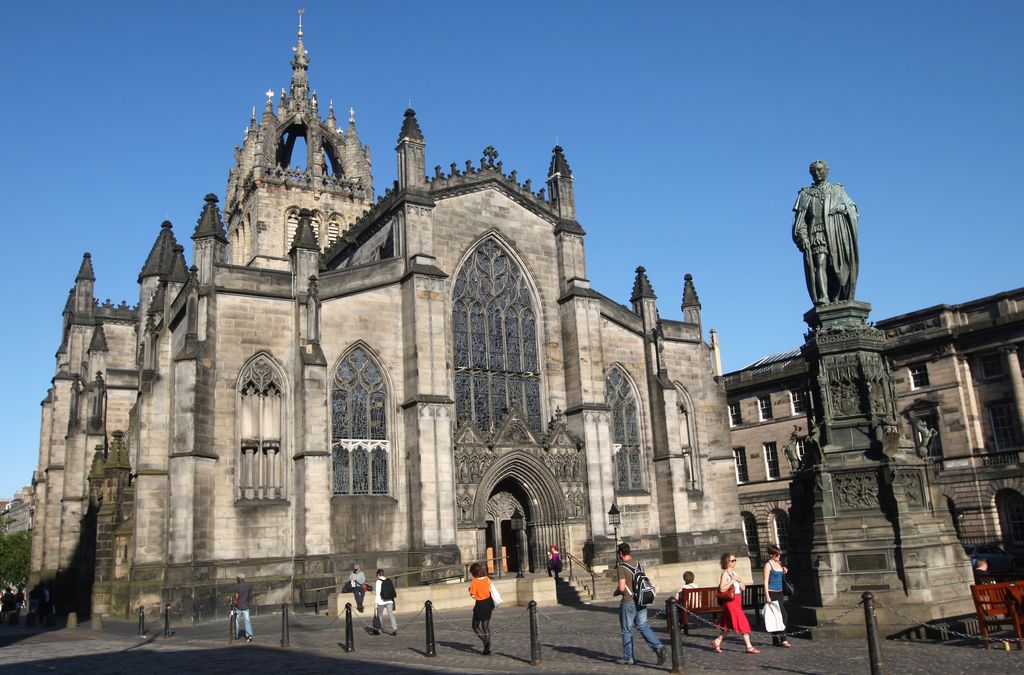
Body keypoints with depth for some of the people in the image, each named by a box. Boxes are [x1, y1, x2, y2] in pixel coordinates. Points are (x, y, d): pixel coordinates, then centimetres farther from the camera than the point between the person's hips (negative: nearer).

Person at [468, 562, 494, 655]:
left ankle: (486, 641, -10)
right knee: (486, 626, 14)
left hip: (480, 605, -6)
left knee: (476, 626, 10)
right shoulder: (487, 579, 1)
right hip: (488, 603, 6)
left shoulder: (474, 582, -15)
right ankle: (487, 647, 12)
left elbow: (473, 595, -15)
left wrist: (470, 590, 3)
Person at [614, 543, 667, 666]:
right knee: (643, 626, 9)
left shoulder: (622, 568, -14)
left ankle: (628, 658, 13)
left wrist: (616, 592, 1)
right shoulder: (637, 565, 8)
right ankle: (658, 646, -10)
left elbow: (621, 588, -21)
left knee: (627, 630, 6)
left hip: (628, 602, -6)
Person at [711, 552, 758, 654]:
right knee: (743, 623, -7)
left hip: (737, 601, 9)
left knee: (729, 625, 13)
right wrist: (732, 581, -21)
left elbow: (743, 588, 13)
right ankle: (749, 647, -1)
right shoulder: (725, 573, -11)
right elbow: (722, 589, -21)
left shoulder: (734, 573, 14)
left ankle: (717, 642, 22)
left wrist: (739, 580, -5)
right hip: (731, 601, -9)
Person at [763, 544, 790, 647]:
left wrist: (784, 571, 8)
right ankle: (783, 639, -12)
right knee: (783, 615, -13)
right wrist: (767, 596, -18)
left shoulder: (779, 563, 12)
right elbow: (766, 581, -13)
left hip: (779, 592, 7)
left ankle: (776, 640, 15)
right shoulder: (768, 565, -9)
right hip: (772, 592, -7)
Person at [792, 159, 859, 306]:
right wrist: (802, 236, -9)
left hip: (837, 233, 2)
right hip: (817, 234, -2)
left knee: (838, 269, -7)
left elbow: (853, 209, 15)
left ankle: (836, 302, -7)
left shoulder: (838, 190, 24)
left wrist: (842, 207, -7)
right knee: (819, 264, -19)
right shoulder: (805, 194, 20)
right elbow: (800, 219, 8)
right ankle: (822, 302, -31)